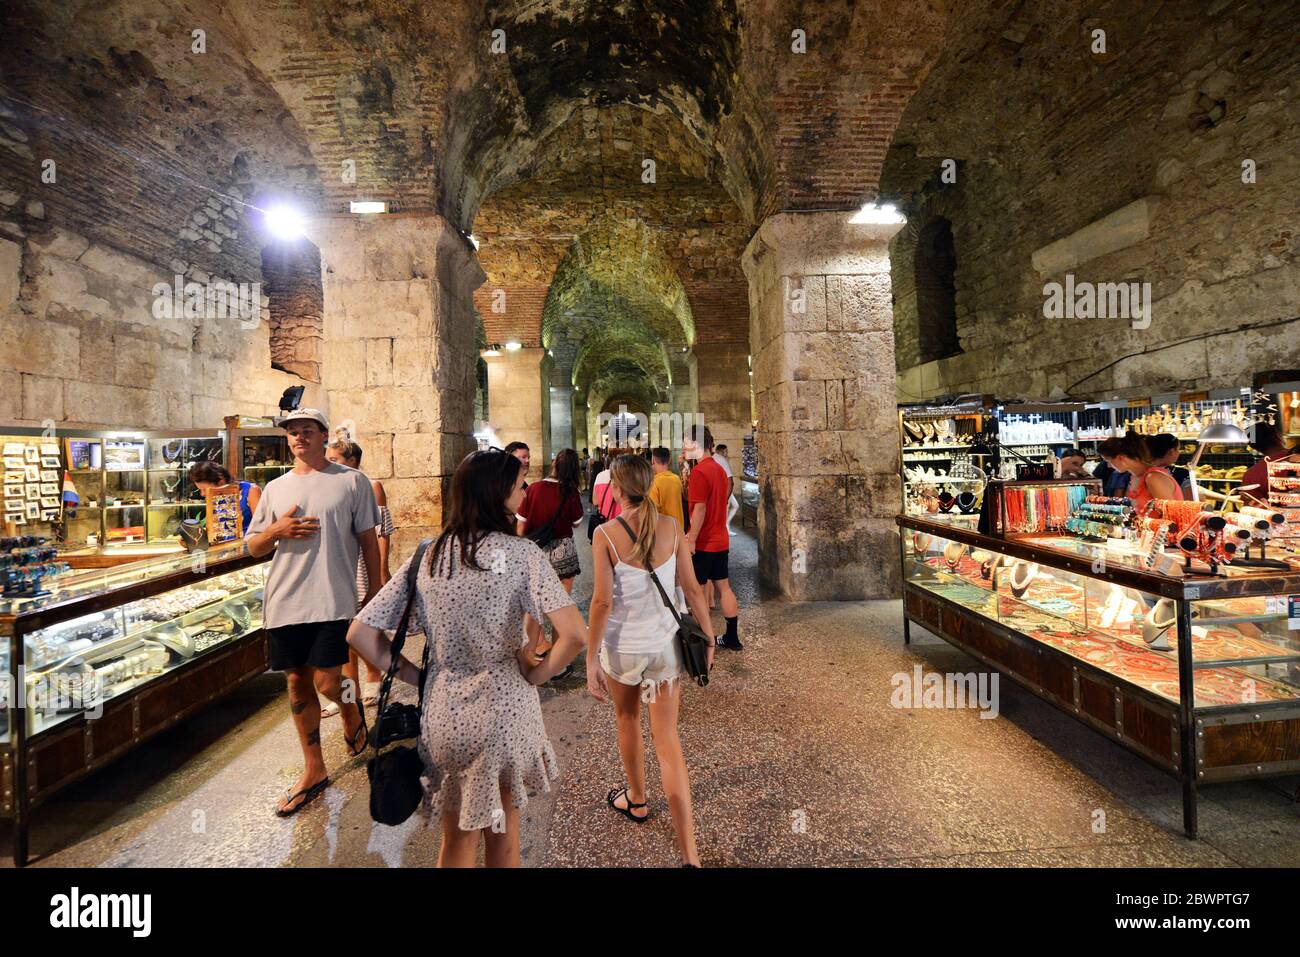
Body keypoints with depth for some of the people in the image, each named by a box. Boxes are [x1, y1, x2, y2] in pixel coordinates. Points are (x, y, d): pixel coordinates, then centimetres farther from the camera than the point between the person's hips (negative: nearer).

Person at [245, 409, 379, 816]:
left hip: (333, 600, -4)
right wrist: (277, 530, -5)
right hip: (284, 602, 5)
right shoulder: (275, 488, 12)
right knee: (298, 684, 11)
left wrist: (375, 588, 1)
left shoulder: (352, 481, 1)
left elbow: (368, 538, 3)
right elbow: (253, 547, 17)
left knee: (327, 683, -8)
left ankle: (353, 709, 29)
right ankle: (313, 770, 26)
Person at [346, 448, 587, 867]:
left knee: (457, 838, 27)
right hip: (504, 711, -3)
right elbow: (574, 634, -26)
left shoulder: (425, 557, -4)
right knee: (502, 832, 25)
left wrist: (416, 675, 4)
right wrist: (536, 674, -10)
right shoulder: (520, 553, -16)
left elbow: (360, 634, -1)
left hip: (443, 715, 3)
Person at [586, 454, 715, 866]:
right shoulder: (671, 527, -6)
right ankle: (690, 855, 6)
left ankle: (636, 800, 48)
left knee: (627, 721, 26)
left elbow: (602, 600, -16)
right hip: (665, 645, 2)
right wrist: (707, 636, 8)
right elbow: (691, 587, -3)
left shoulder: (606, 534, -14)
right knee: (668, 742, 8)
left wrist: (591, 659, -8)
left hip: (622, 647, -2)